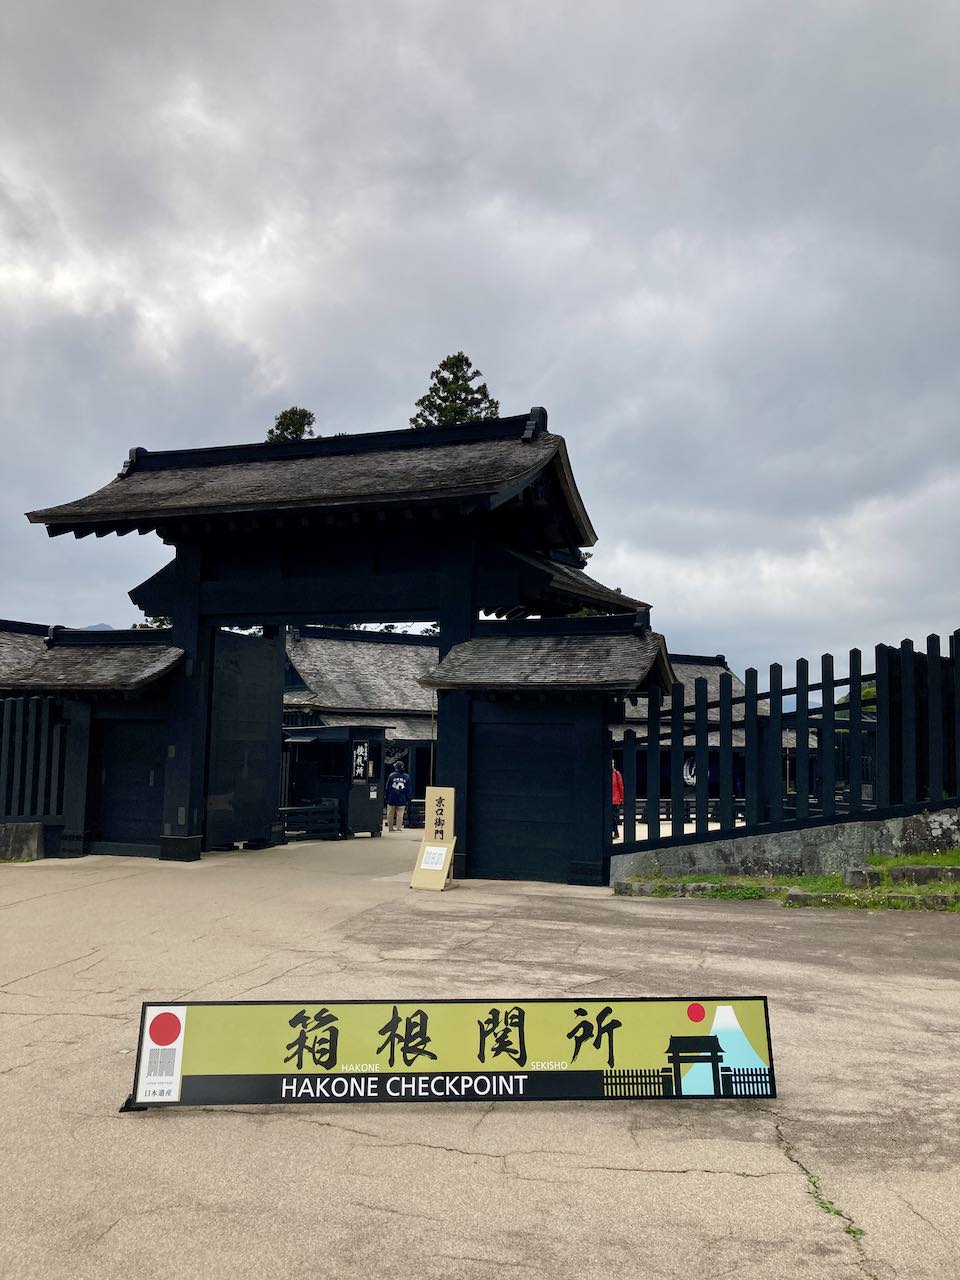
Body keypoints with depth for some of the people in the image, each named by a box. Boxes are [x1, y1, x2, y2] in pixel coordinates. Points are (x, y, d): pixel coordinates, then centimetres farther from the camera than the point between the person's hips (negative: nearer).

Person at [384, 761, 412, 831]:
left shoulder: (392, 775, -4)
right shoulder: (406, 777, 2)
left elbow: (387, 787, 0)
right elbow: (408, 789, 6)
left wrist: (385, 797, 8)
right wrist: (408, 799, 11)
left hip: (391, 799, -1)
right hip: (402, 799, 1)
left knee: (390, 813, 8)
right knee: (400, 814, 3)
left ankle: (390, 828, 12)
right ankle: (398, 828, 0)